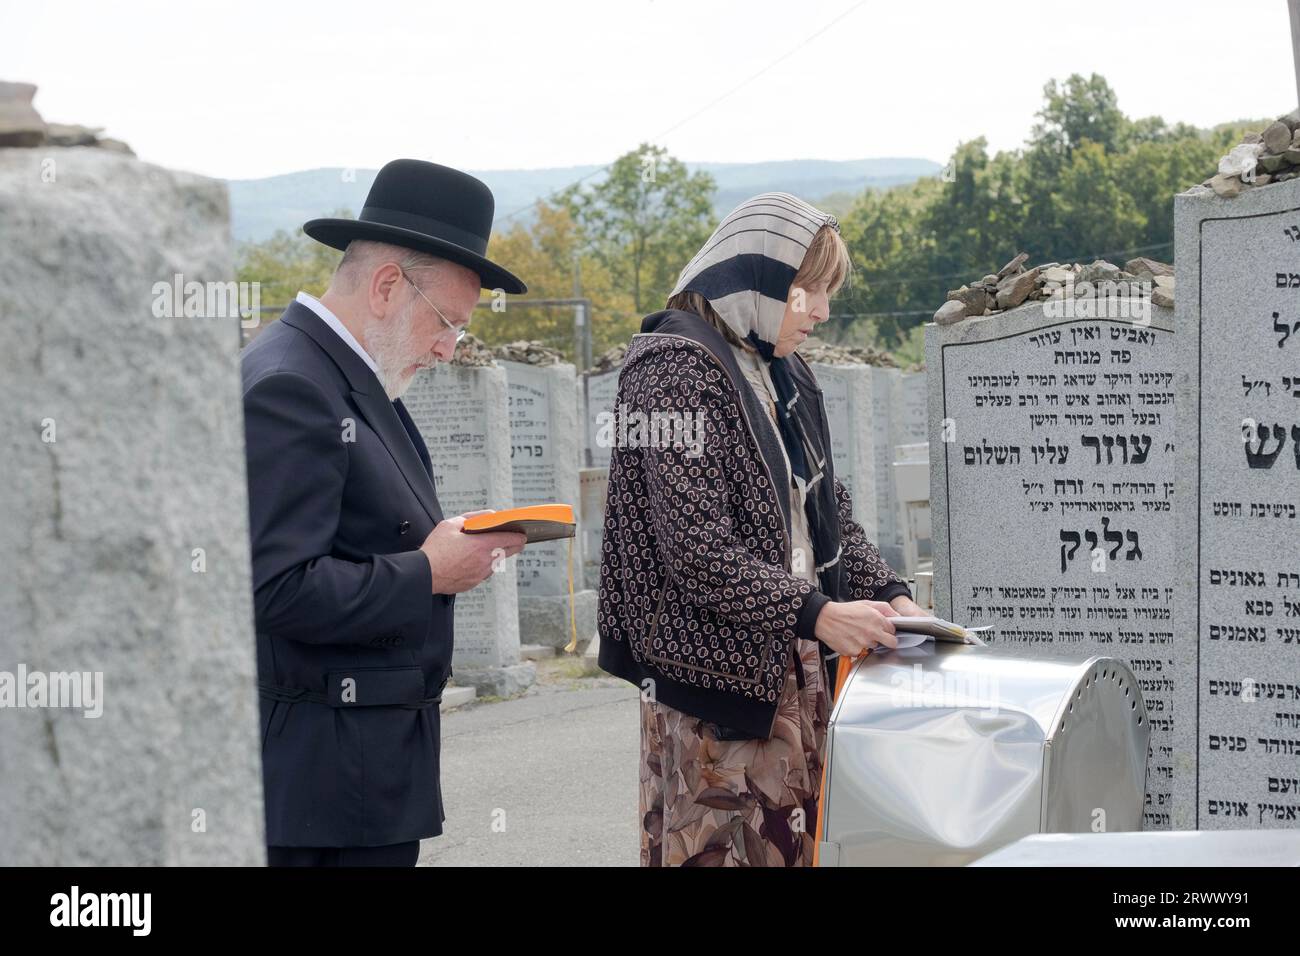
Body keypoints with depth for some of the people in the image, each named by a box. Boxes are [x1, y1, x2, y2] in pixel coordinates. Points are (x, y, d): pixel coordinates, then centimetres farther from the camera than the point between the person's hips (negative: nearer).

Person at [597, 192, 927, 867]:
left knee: (793, 842, 7)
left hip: (795, 671, 8)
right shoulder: (678, 368, -11)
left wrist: (886, 593, 3)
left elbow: (828, 512, 19)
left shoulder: (783, 374, 17)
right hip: (715, 677, -8)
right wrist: (816, 613, -23)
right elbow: (695, 547, -19)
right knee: (719, 848, -4)